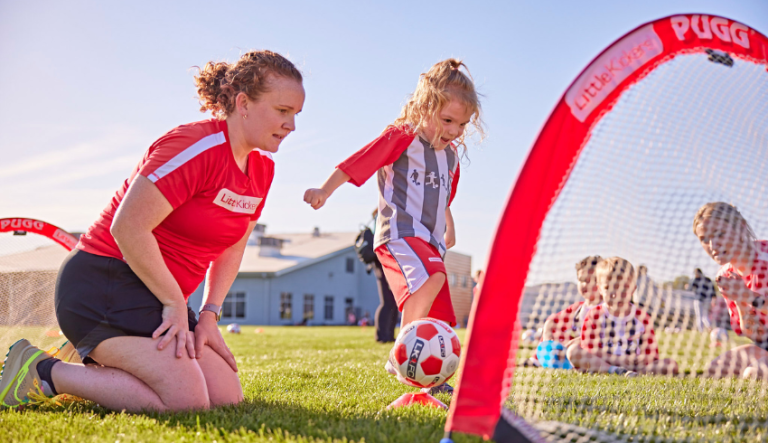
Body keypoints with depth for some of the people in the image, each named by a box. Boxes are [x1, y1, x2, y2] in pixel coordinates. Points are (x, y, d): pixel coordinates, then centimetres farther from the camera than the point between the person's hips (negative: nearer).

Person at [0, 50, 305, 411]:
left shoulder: (263, 166, 8)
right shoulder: (196, 147, -20)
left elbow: (232, 247, 16)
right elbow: (127, 228, -24)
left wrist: (209, 314, 4)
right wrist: (176, 304, -16)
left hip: (164, 298, 9)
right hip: (104, 283, -9)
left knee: (227, 398, -1)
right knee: (186, 401, -22)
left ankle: (98, 357, 14)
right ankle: (42, 371, -6)